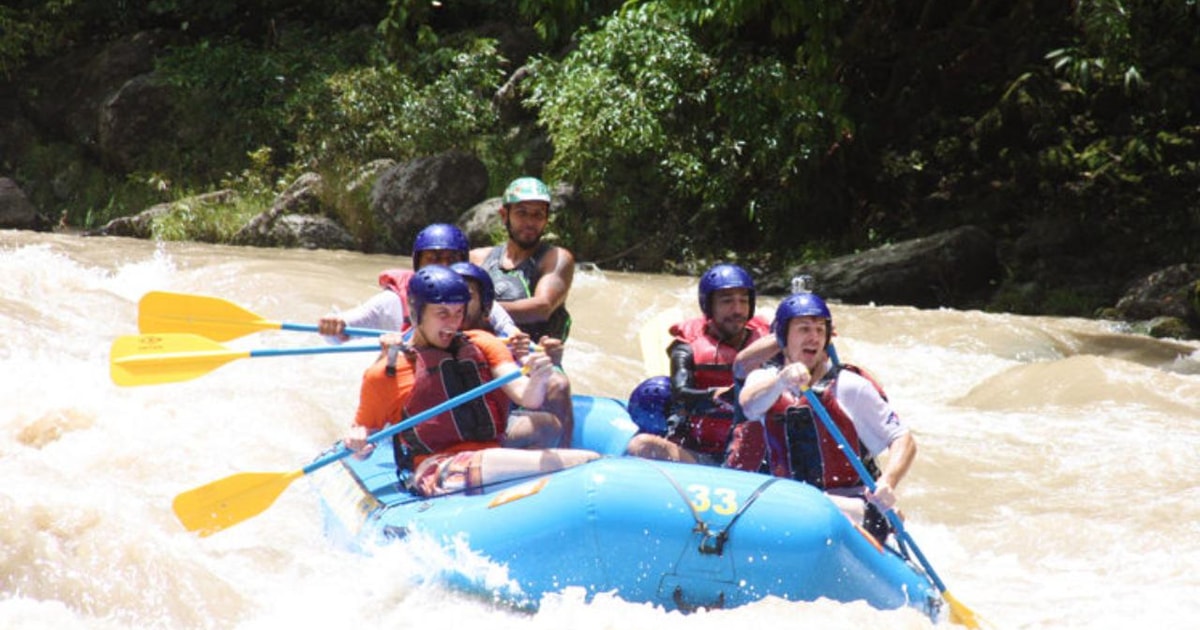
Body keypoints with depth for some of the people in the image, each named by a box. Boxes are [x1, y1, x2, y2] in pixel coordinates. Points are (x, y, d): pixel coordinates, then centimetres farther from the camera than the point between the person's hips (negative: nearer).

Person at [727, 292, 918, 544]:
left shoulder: (850, 386, 2)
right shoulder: (763, 378, 10)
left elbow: (904, 441, 0)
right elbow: (749, 405, -16)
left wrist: (887, 483, -21)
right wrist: (782, 381, -38)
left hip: (850, 506, -4)